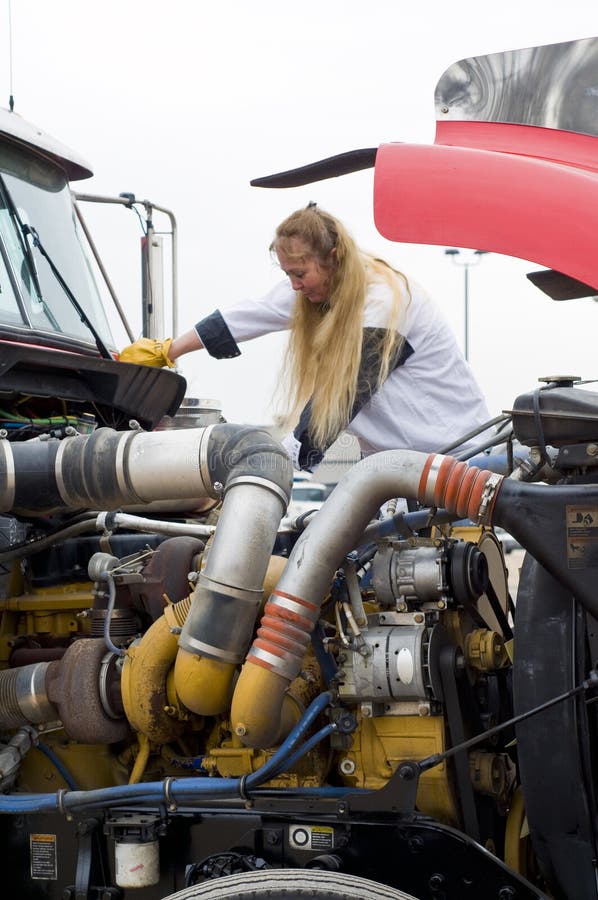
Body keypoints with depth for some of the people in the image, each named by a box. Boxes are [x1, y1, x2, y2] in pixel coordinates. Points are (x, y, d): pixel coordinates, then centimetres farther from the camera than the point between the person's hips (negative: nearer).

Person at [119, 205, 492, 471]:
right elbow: (251, 316, 4)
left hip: (448, 448, -7)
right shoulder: (321, 284, -1)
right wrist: (168, 350, 6)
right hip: (389, 451, 8)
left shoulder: (381, 307, -26)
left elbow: (337, 403, -26)